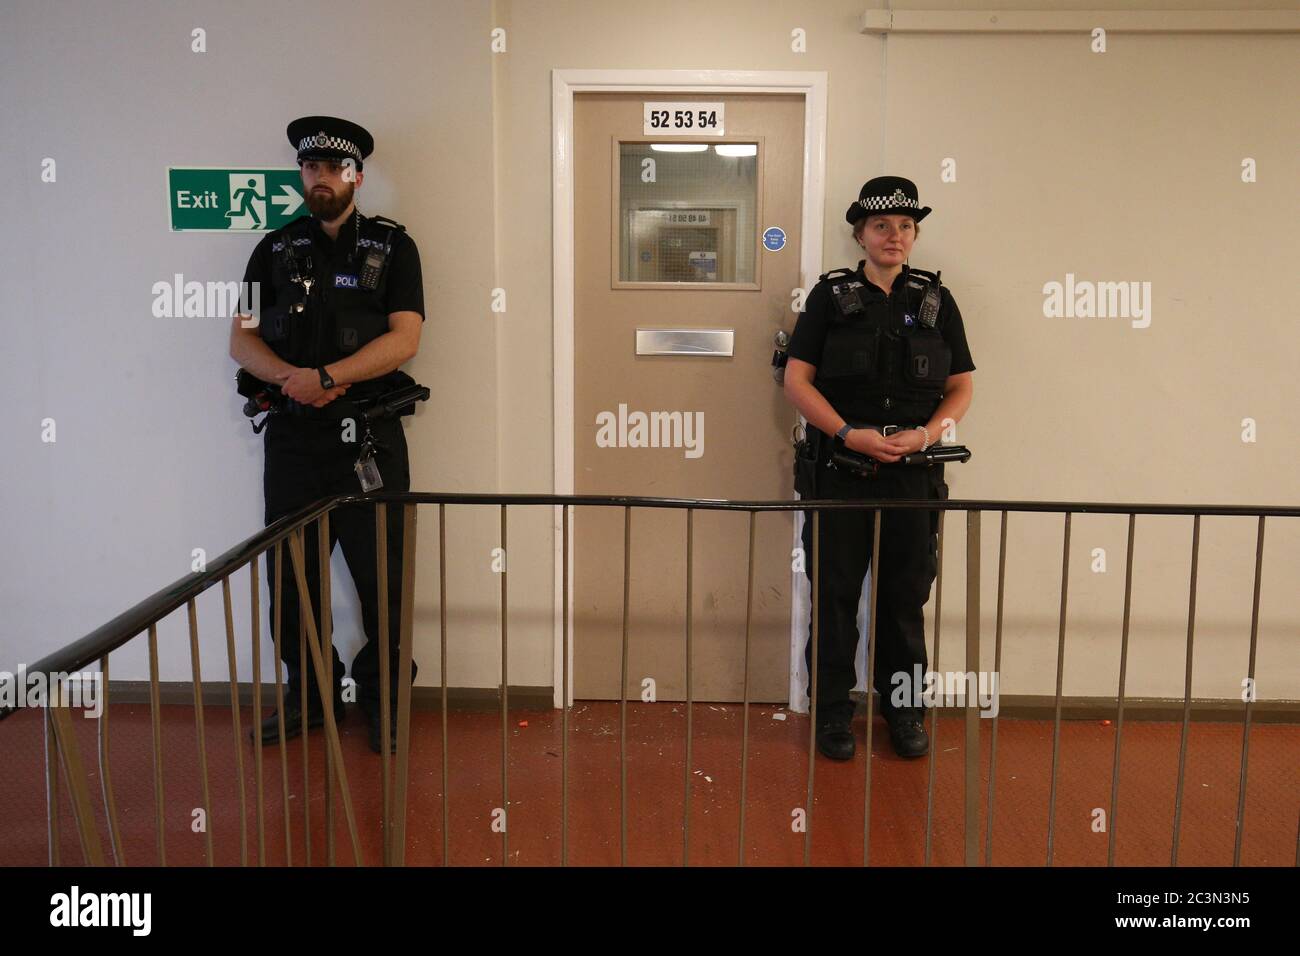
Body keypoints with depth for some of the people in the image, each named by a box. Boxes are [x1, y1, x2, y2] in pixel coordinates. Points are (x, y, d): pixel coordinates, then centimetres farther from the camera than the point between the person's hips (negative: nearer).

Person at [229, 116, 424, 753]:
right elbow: (241, 339, 6)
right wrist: (291, 379, -14)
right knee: (290, 575, 9)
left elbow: (404, 338, -9)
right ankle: (309, 696, 26)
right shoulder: (276, 248, 12)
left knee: (382, 576, 2)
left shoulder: (392, 246, 4)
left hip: (368, 438, -3)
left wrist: (326, 378, -18)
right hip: (292, 437, 3)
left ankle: (381, 696, 19)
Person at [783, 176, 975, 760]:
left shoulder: (936, 301, 10)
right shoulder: (831, 296, 4)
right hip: (841, 470, -2)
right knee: (834, 594, 4)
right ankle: (832, 712, 17)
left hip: (914, 474, 2)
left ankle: (904, 711, 24)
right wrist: (850, 434, -14)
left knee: (906, 597, 9)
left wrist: (925, 434, -10)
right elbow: (797, 379, -2)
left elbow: (961, 388, 9)